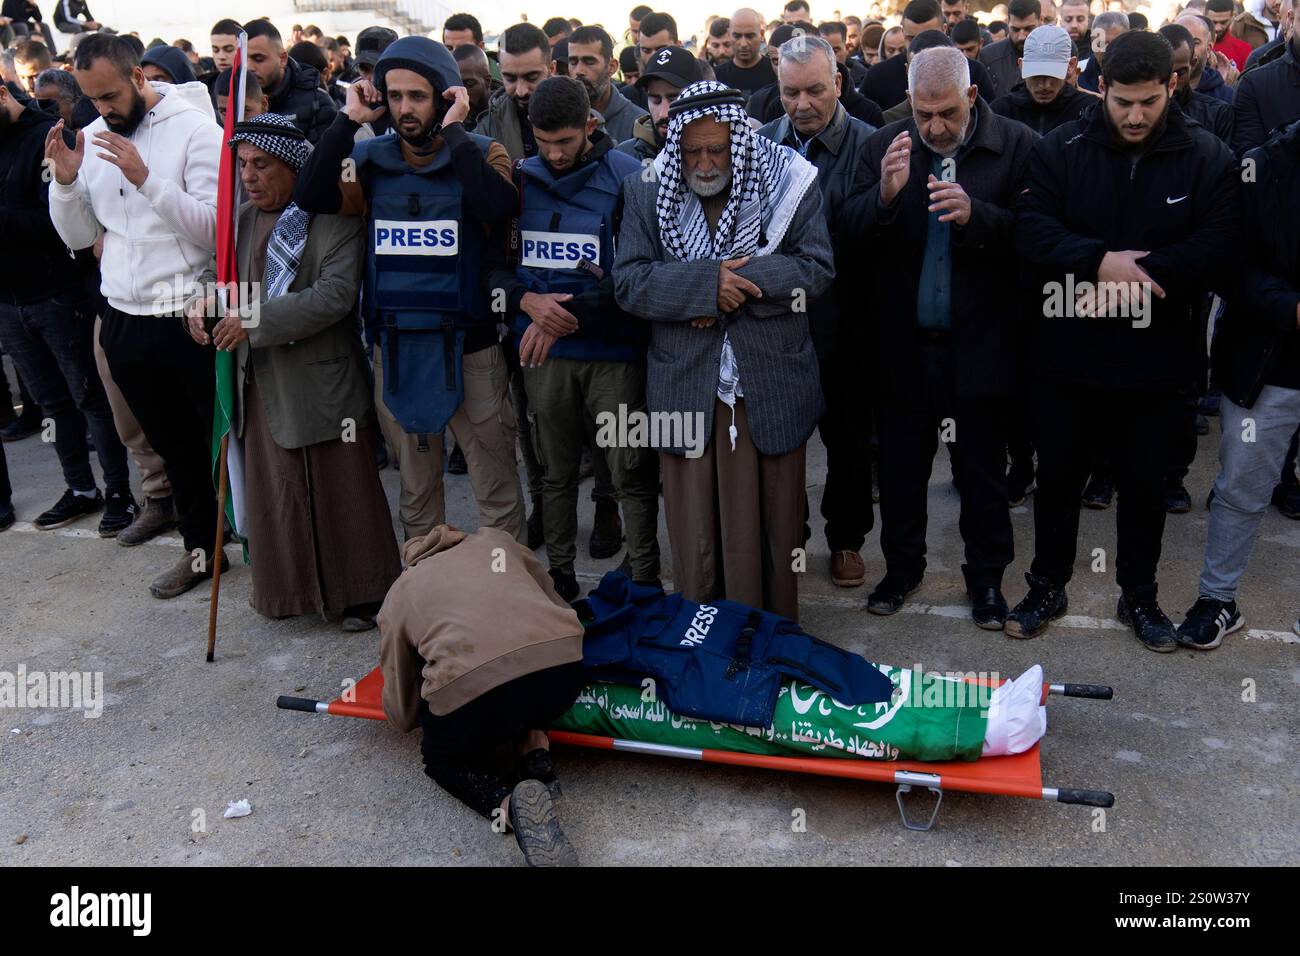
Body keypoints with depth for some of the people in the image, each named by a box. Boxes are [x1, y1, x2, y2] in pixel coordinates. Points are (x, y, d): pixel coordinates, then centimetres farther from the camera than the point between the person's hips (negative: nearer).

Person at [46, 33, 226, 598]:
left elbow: (216, 230, -18)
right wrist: (65, 180, -7)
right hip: (125, 319, 6)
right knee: (174, 446, 17)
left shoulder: (196, 129, -10)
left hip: (191, 317, -6)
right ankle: (201, 548, 31)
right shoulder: (92, 137, 8)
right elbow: (78, 237, 10)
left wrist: (146, 178, -24)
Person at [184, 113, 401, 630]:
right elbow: (216, 269, 20)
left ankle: (360, 593, 20)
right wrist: (202, 297, -5)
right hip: (262, 381, 6)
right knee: (273, 489, 14)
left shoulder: (335, 218, -12)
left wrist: (256, 321, -22)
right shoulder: (243, 219, 10)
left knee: (342, 491, 5)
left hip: (323, 379, -6)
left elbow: (336, 294, -22)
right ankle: (289, 588, 30)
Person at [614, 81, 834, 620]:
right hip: (685, 389, 0)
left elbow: (817, 269, -4)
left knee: (773, 528, 12)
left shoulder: (789, 185, -1)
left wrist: (741, 282, -17)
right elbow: (628, 282, -6)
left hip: (771, 390, 0)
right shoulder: (647, 193, 2)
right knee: (694, 535, 9)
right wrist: (708, 283, -20)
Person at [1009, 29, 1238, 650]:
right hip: (1066, 357, 0)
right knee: (1057, 480, 13)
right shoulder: (1061, 149, -3)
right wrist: (1101, 262, -24)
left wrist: (1133, 272, -22)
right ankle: (1047, 588, 32)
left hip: (1155, 362, 0)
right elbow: (1029, 231, -13)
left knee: (1144, 486, 14)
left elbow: (1219, 249, -13)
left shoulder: (1208, 159, -4)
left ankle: (1139, 597, 33)